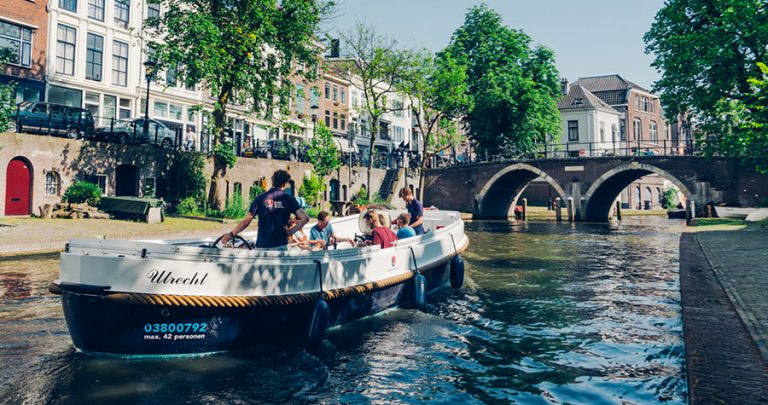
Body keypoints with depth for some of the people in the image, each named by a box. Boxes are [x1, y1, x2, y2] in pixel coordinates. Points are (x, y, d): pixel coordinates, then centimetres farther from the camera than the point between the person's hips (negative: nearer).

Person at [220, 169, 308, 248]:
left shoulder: (260, 198, 2)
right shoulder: (288, 199, 1)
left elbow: (246, 221, -1)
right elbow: (304, 218, -11)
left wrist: (231, 234, 10)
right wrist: (290, 232, 0)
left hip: (262, 245, 1)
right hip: (280, 245, 0)